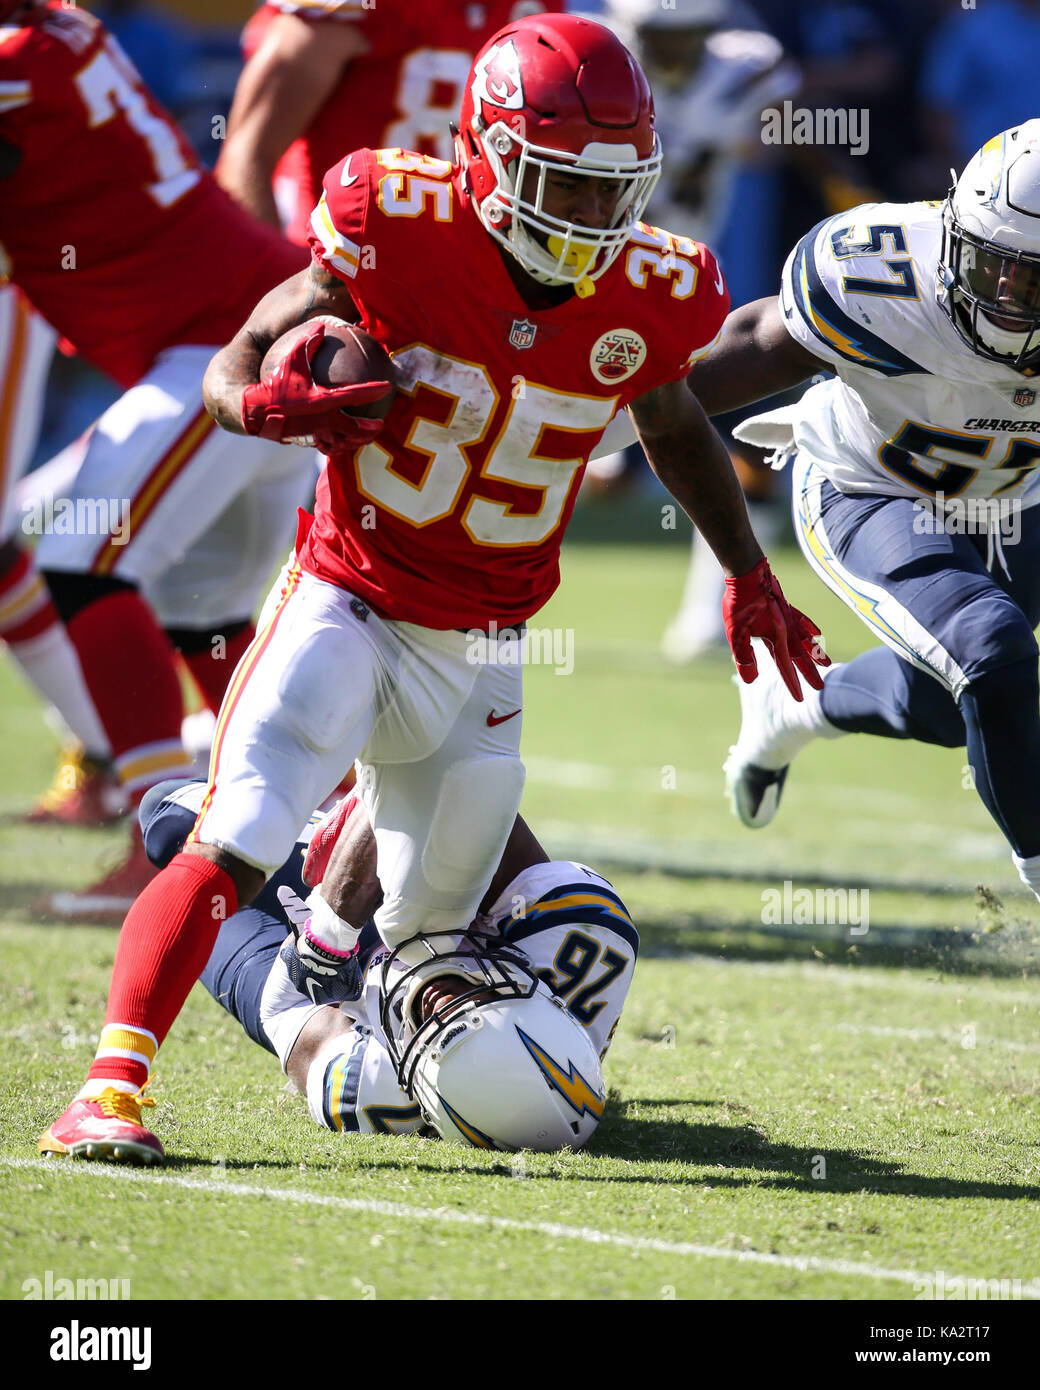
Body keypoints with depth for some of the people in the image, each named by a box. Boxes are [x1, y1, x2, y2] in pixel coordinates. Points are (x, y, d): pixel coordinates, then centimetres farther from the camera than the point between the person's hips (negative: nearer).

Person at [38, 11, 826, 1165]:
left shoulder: (647, 296, -8)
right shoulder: (403, 231, -18)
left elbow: (672, 426, 15)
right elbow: (234, 365, -8)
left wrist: (749, 577, 19)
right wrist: (264, 402, -32)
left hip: (478, 647, 4)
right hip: (344, 602, -4)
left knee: (429, 926, 13)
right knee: (232, 851, -23)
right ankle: (113, 1084, -19)